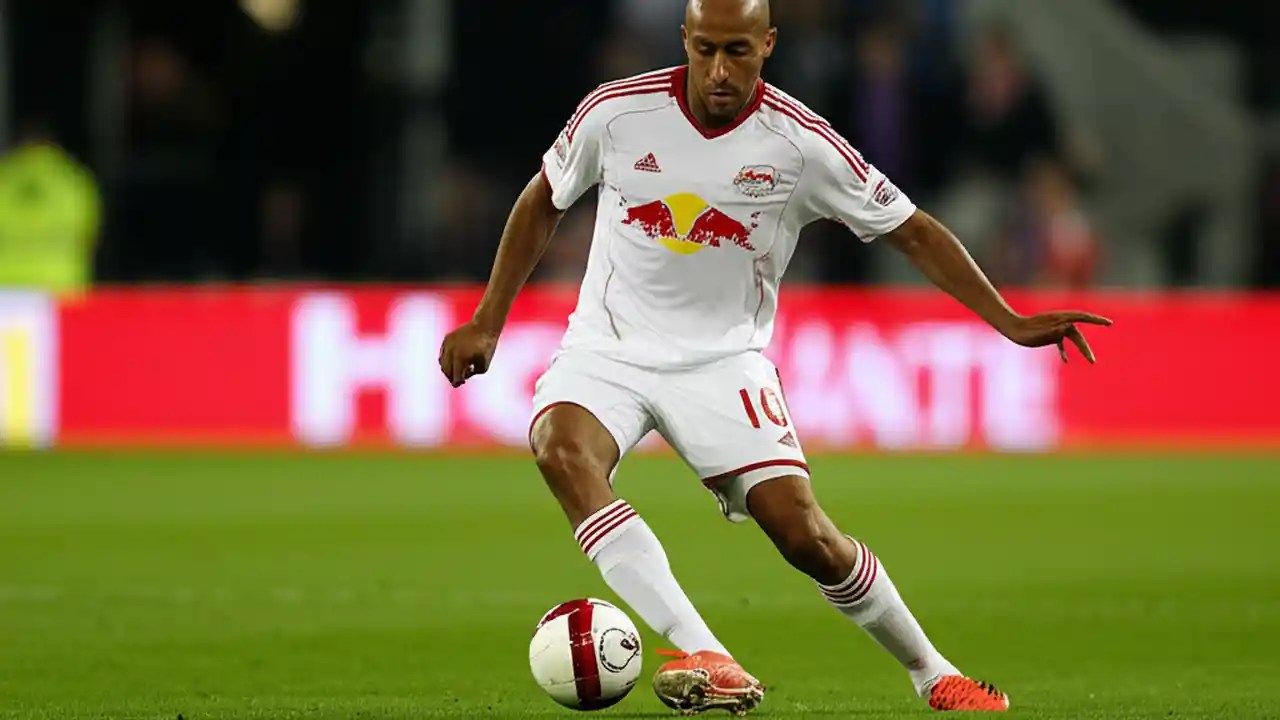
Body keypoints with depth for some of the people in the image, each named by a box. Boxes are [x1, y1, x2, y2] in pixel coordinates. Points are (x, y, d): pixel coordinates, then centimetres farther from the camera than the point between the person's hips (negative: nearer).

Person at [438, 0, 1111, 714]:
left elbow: (912, 231, -1)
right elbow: (541, 204, 9)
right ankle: (704, 659, -39)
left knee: (806, 535, -14)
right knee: (562, 448, -33)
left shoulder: (801, 143, -11)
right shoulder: (617, 112, -9)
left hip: (723, 358, -1)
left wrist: (1011, 322, -6)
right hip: (608, 348, 1)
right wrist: (487, 323, 9)